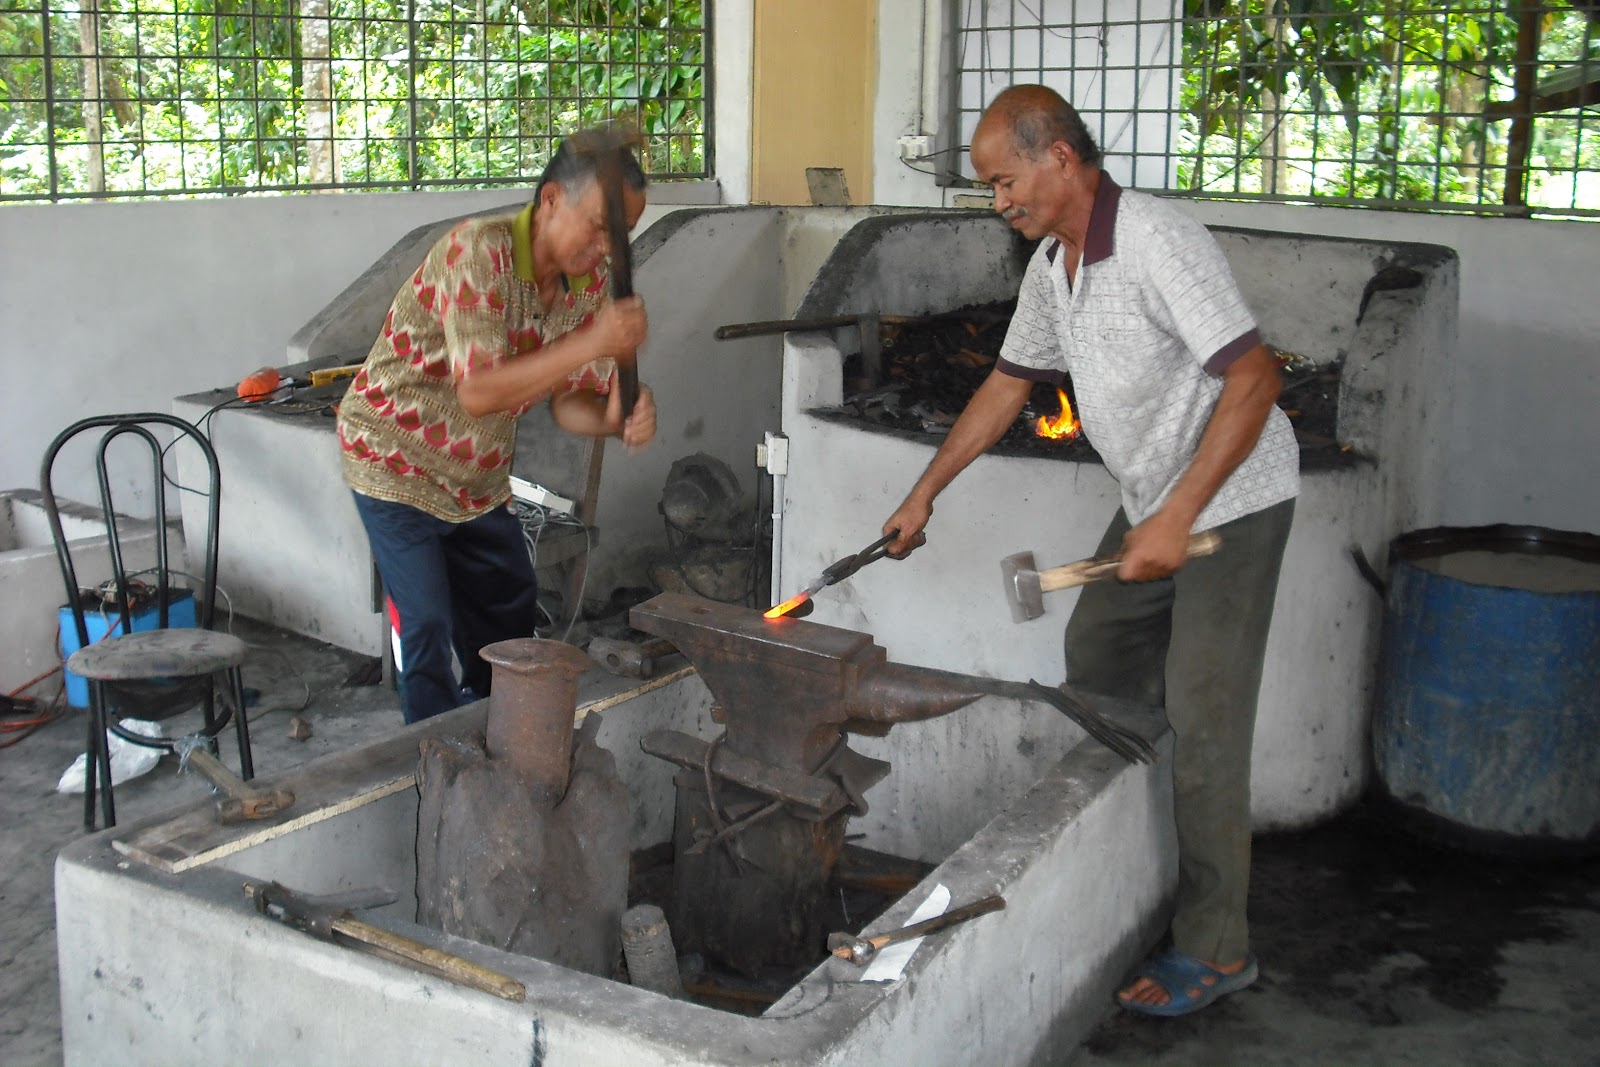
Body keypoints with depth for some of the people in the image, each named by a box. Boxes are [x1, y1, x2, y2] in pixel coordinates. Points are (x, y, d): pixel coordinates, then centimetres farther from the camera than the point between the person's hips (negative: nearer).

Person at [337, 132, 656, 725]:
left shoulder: (591, 281, -7)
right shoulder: (480, 251, -29)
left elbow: (567, 398, -2)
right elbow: (478, 391, -37)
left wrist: (618, 421, -25)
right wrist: (594, 343, -41)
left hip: (479, 476, 8)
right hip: (398, 462, -7)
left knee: (510, 611, 18)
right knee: (428, 628, -9)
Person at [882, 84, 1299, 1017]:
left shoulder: (1157, 242, -25)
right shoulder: (1053, 264, 5)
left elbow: (1254, 378, -29)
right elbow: (1009, 385, 15)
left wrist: (1176, 517, -30)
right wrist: (925, 494, 15)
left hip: (1232, 499, -9)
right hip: (1155, 503, 10)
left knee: (1201, 721, -8)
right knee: (1097, 662, 17)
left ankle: (1215, 949, 3)